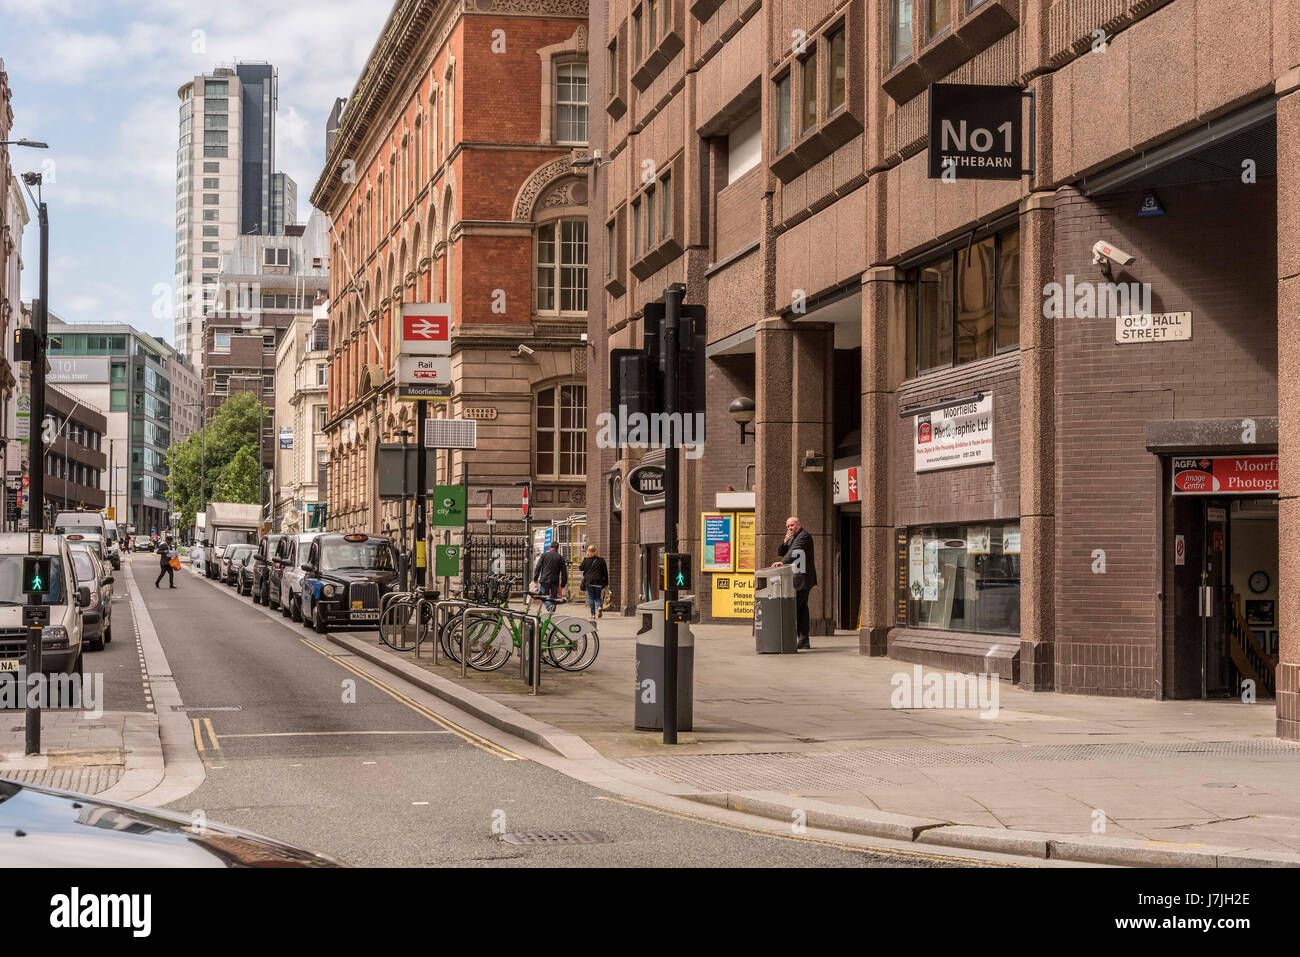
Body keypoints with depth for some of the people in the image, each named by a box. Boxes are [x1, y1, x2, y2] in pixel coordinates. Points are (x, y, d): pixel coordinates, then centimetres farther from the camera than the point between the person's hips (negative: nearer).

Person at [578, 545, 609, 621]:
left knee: (591, 598, 5)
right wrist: (606, 582, 9)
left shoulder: (586, 560, -3)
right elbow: (605, 572, 3)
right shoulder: (601, 560, 0)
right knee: (597, 597, 12)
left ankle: (593, 614, -1)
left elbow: (580, 568, 11)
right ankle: (599, 607, -18)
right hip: (598, 581, 1)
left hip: (589, 581, -1)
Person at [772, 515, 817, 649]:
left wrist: (782, 562, -32)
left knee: (793, 607, -12)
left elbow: (795, 552, -22)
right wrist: (785, 541, -1)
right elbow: (781, 553, 16)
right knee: (801, 608, 9)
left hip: (802, 578, -10)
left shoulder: (804, 536, -8)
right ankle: (804, 640, 10)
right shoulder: (793, 538, 22)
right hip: (796, 578, 10)